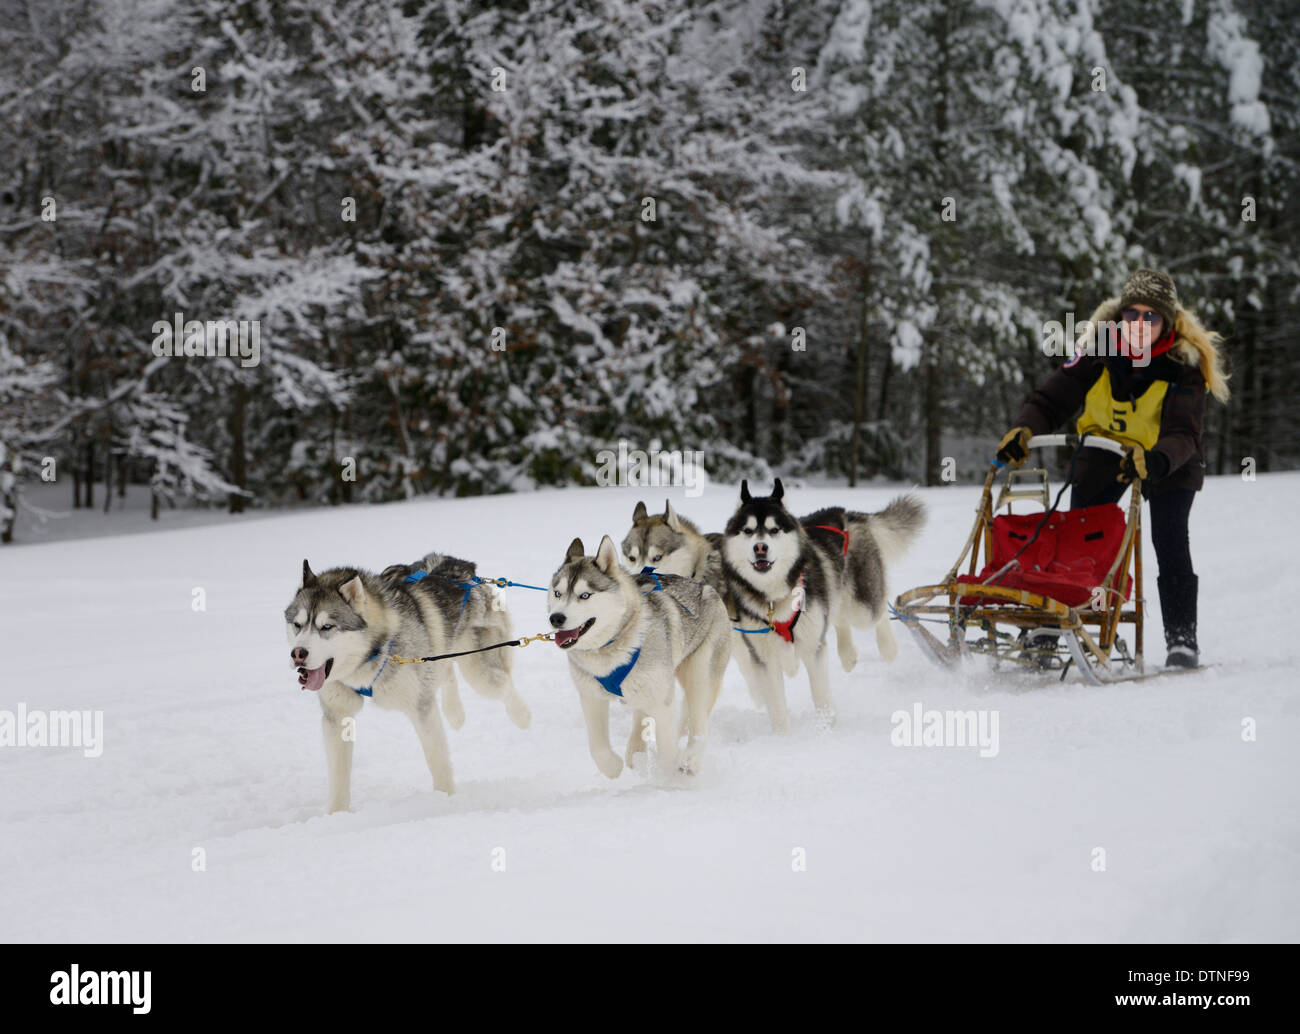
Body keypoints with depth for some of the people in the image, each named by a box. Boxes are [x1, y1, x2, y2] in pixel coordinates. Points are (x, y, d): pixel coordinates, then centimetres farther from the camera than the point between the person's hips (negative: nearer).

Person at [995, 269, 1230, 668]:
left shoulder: (1185, 363, -27)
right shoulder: (1099, 347, -20)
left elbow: (1182, 433, -37)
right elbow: (1053, 398, -21)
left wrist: (1154, 460, -58)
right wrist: (1024, 430, -41)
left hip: (1167, 460, -3)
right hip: (1106, 449, 3)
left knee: (1169, 539, -19)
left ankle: (1181, 638, -14)